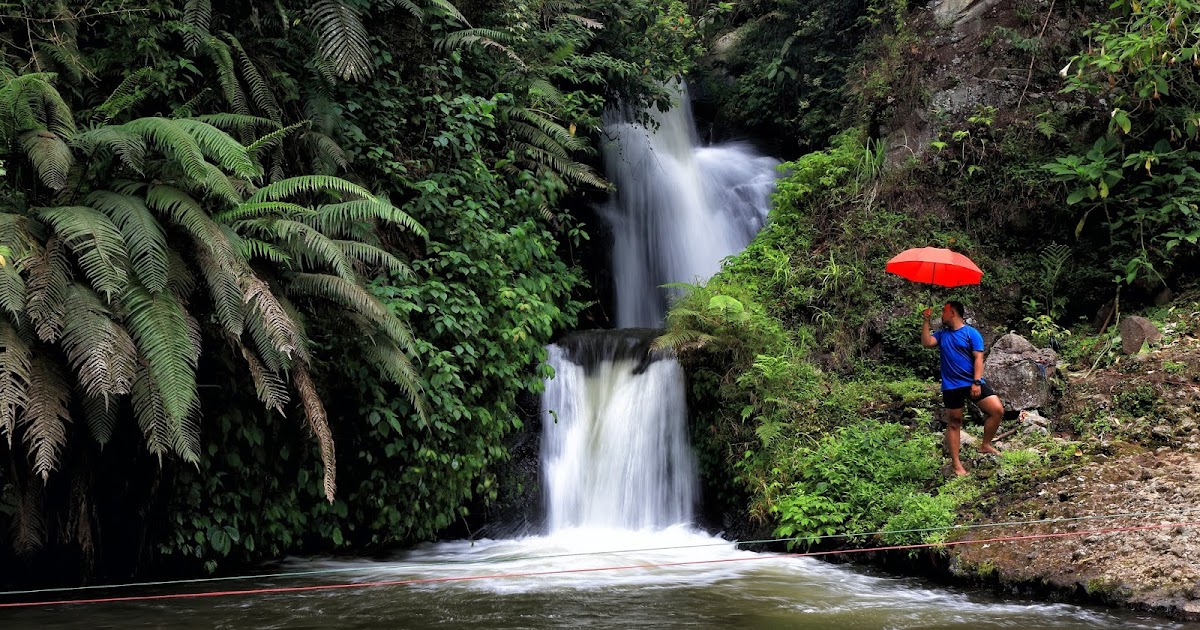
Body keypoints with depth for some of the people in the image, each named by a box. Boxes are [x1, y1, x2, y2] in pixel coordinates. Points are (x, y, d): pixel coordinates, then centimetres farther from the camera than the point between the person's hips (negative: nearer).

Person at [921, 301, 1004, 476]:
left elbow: (978, 358, -8)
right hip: (951, 386, 2)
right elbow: (926, 343, -6)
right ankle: (957, 464, 10)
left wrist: (976, 382, -17)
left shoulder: (971, 333, -2)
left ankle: (985, 445, 2)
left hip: (973, 383, -2)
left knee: (997, 409, -16)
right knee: (953, 423, 4)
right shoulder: (942, 334, 11)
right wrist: (926, 321, -6)